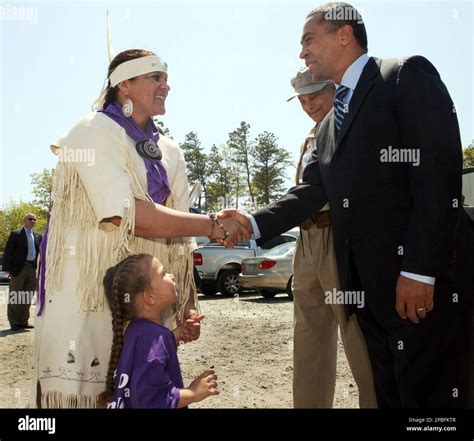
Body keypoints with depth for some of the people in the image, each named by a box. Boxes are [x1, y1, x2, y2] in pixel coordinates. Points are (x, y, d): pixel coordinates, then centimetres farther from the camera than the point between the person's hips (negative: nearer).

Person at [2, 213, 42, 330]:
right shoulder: (15, 234, 1)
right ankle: (14, 323, 7)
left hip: (33, 269, 4)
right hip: (19, 268, -4)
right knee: (15, 297, 1)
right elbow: (7, 252, -2)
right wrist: (7, 268, -9)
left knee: (28, 297, 8)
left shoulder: (38, 236, 15)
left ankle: (23, 322, 15)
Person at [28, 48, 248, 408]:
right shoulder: (95, 132, -8)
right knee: (79, 389, -1)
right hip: (88, 292, -6)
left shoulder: (167, 152, 11)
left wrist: (187, 304, 1)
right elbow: (124, 214, -22)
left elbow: (177, 233, 8)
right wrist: (213, 226, -21)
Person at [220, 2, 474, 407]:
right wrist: (254, 223, -1)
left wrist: (420, 270, -21)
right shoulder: (330, 125, 21)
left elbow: (439, 173, -15)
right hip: (369, 284, 8)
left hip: (425, 281, -7)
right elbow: (312, 191, 15)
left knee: (429, 393, -1)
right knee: (389, 393, 16)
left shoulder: (408, 77, -4)